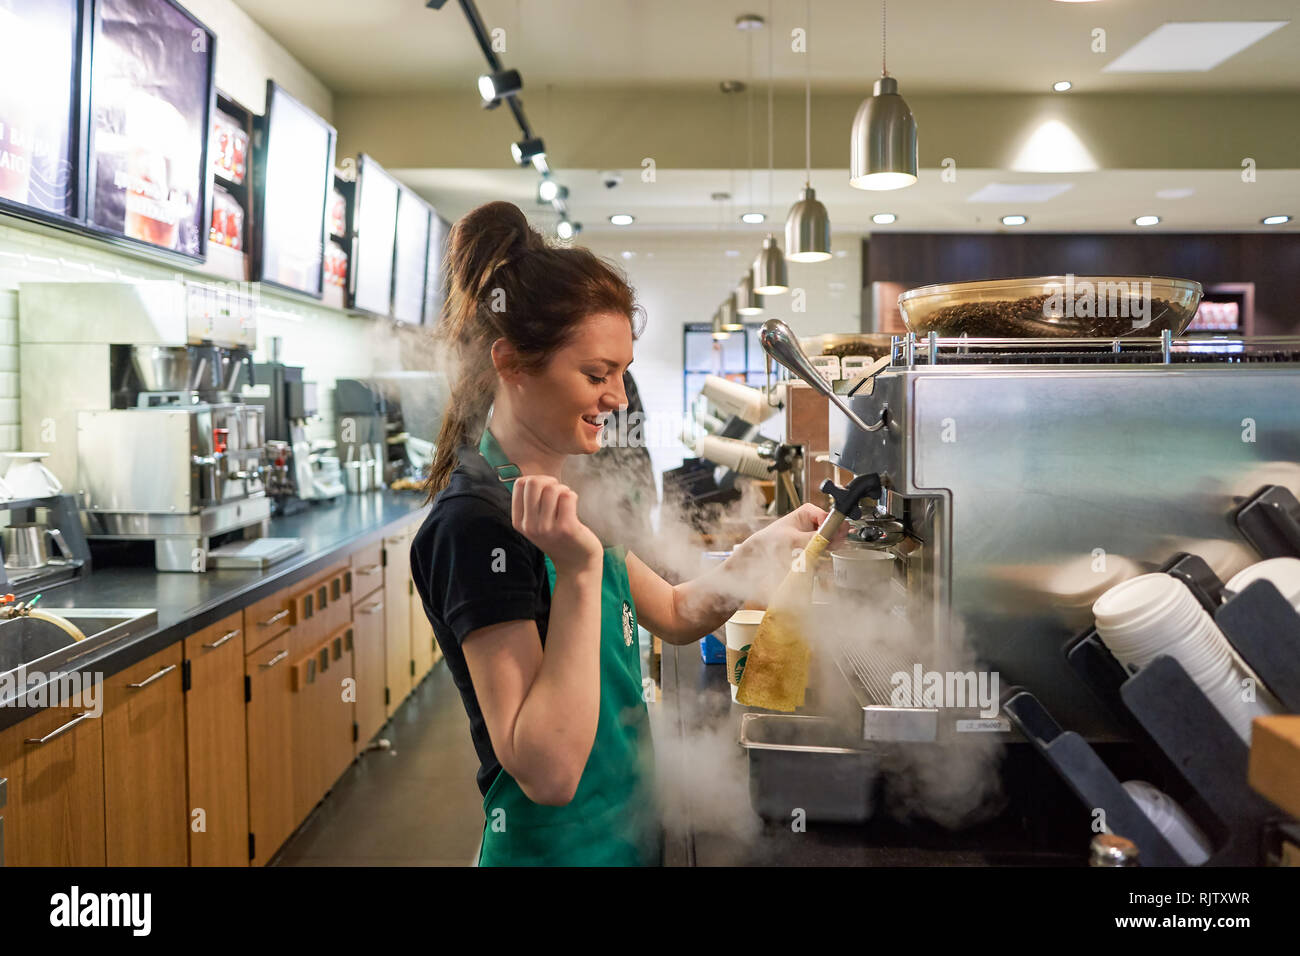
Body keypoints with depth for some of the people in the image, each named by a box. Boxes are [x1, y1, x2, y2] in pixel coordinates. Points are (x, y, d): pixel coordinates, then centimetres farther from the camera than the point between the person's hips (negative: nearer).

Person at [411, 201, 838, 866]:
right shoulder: (477, 521, -25)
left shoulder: (559, 494, 3)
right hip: (559, 846, -9)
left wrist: (763, 550, -4)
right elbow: (547, 770, -29)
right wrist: (579, 569, -33)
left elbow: (674, 614, 12)